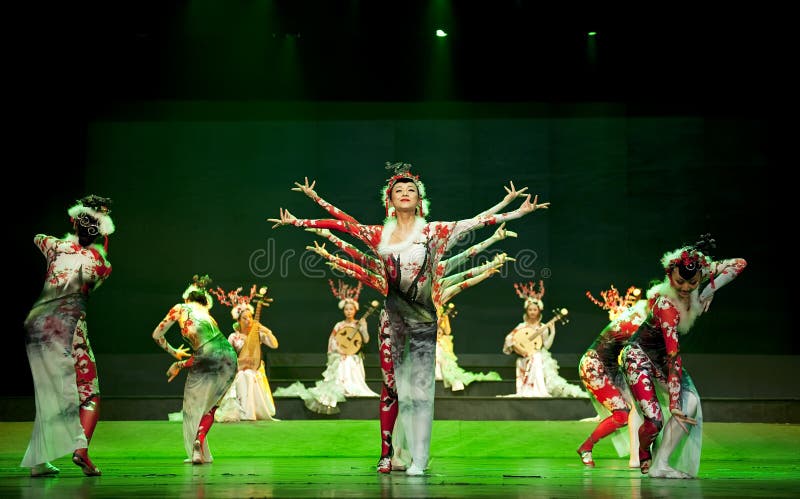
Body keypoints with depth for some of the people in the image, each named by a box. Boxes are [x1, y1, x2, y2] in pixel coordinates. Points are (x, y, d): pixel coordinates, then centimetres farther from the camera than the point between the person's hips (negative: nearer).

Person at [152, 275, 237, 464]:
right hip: (228, 357, 4)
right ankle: (199, 442, 0)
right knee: (210, 406, 20)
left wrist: (174, 353, 33)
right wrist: (180, 365, 33)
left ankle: (197, 453, 3)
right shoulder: (208, 316, 30)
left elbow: (157, 335, 19)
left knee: (193, 408, 14)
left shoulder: (180, 309, 16)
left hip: (206, 360, -4)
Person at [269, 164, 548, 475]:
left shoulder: (431, 231, 1)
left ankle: (418, 460, 1)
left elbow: (472, 223, -4)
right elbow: (342, 223, 8)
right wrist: (297, 222, 9)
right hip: (393, 317, 2)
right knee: (391, 385, 4)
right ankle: (386, 454, 11)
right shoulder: (380, 234, 7)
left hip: (422, 316, -2)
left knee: (420, 387, -2)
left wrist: (516, 213, -10)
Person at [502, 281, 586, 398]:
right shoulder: (522, 326, 5)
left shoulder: (543, 327, 6)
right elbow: (509, 338, -2)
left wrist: (552, 332, -12)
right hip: (526, 359, -1)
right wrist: (517, 348, -15)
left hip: (540, 359, 1)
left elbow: (546, 346, -2)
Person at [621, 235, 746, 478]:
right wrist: (674, 404, -32)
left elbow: (739, 263, -6)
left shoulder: (697, 284, -16)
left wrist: (711, 289, -20)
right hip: (640, 355, -7)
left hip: (663, 356, 7)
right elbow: (673, 357, -35)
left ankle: (660, 465, -9)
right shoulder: (667, 306, -35)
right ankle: (644, 455, 15)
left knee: (691, 402, -15)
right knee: (654, 419, -19)